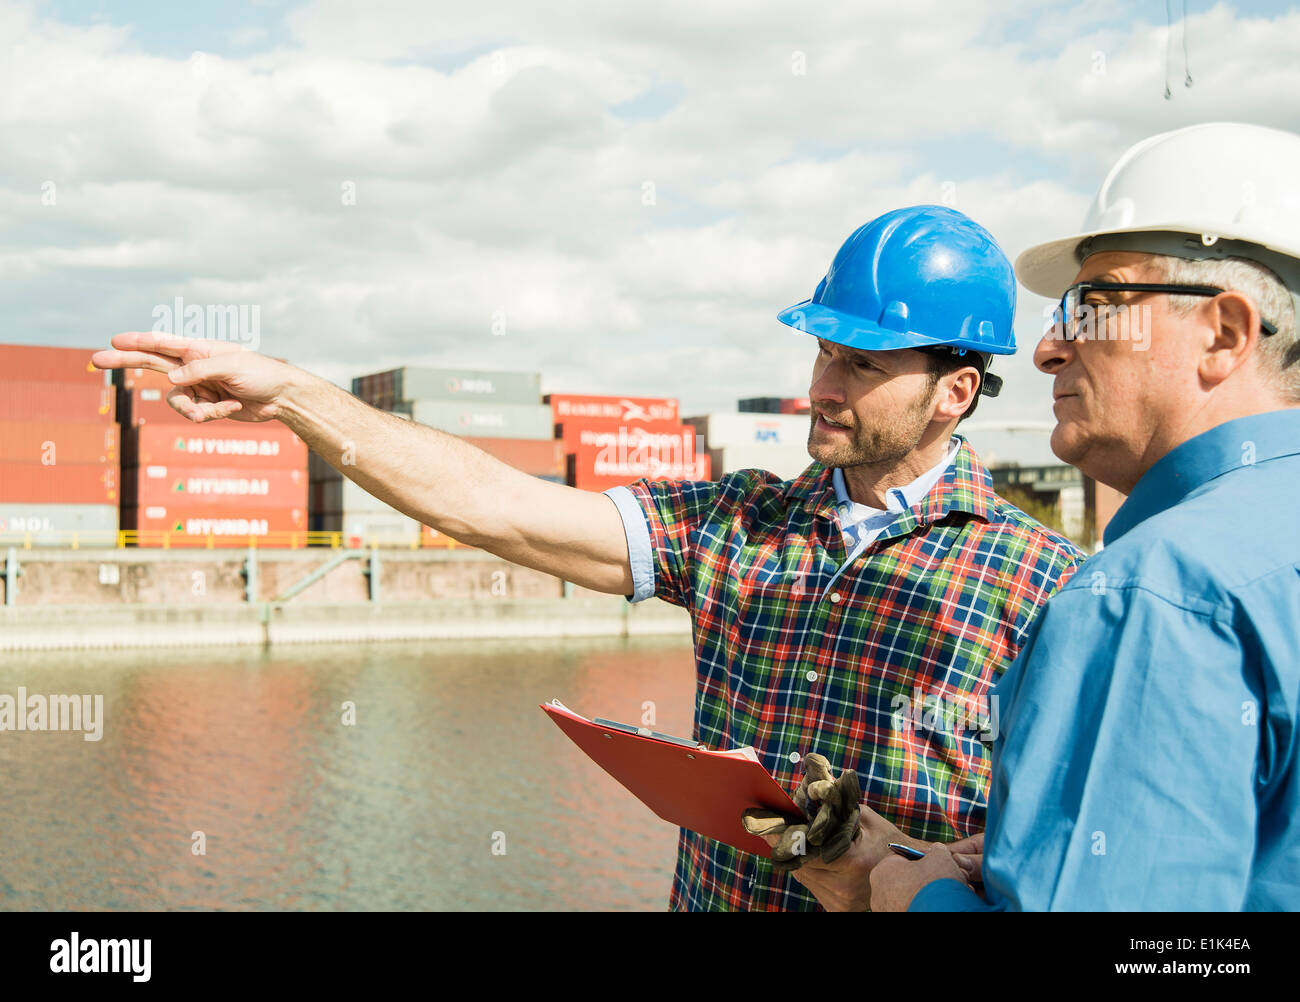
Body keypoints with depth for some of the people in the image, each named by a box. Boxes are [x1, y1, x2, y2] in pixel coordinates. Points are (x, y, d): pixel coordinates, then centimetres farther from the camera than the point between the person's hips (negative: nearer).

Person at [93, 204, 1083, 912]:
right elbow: (506, 509, -3)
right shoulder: (739, 522, 2)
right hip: (709, 893, 4)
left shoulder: (1040, 580, -9)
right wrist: (293, 395, -7)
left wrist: (898, 868, -22)